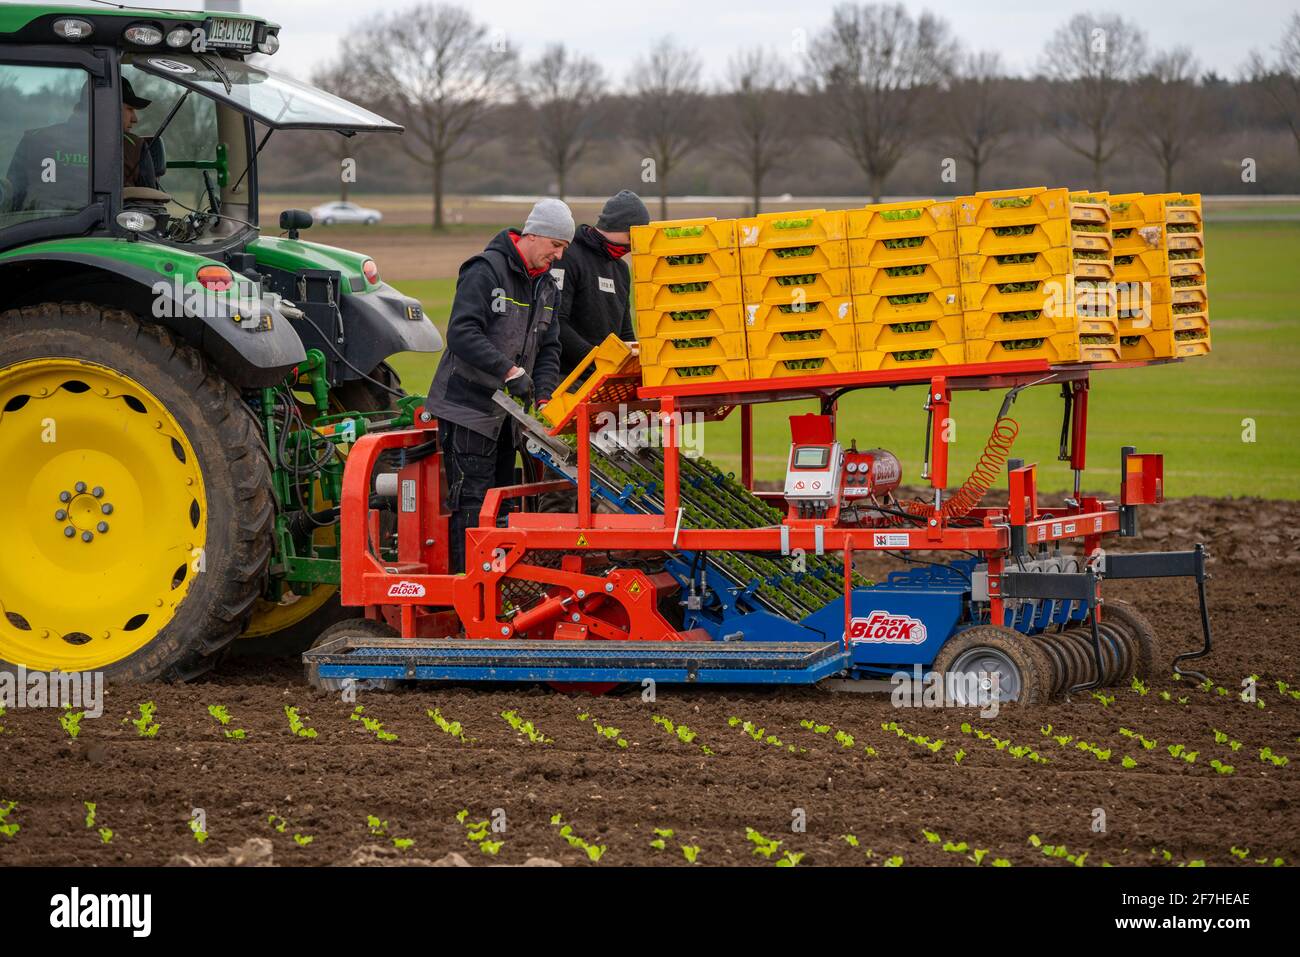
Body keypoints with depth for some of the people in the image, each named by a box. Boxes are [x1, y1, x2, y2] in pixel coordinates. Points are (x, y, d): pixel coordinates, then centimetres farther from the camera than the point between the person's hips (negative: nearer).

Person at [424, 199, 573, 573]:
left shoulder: (546, 286, 14)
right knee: (472, 499, -10)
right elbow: (462, 333, -23)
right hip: (468, 405, -9)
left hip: (505, 412, 9)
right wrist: (509, 371, -27)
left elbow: (548, 347, 14)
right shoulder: (486, 271, -14)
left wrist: (544, 396, -3)